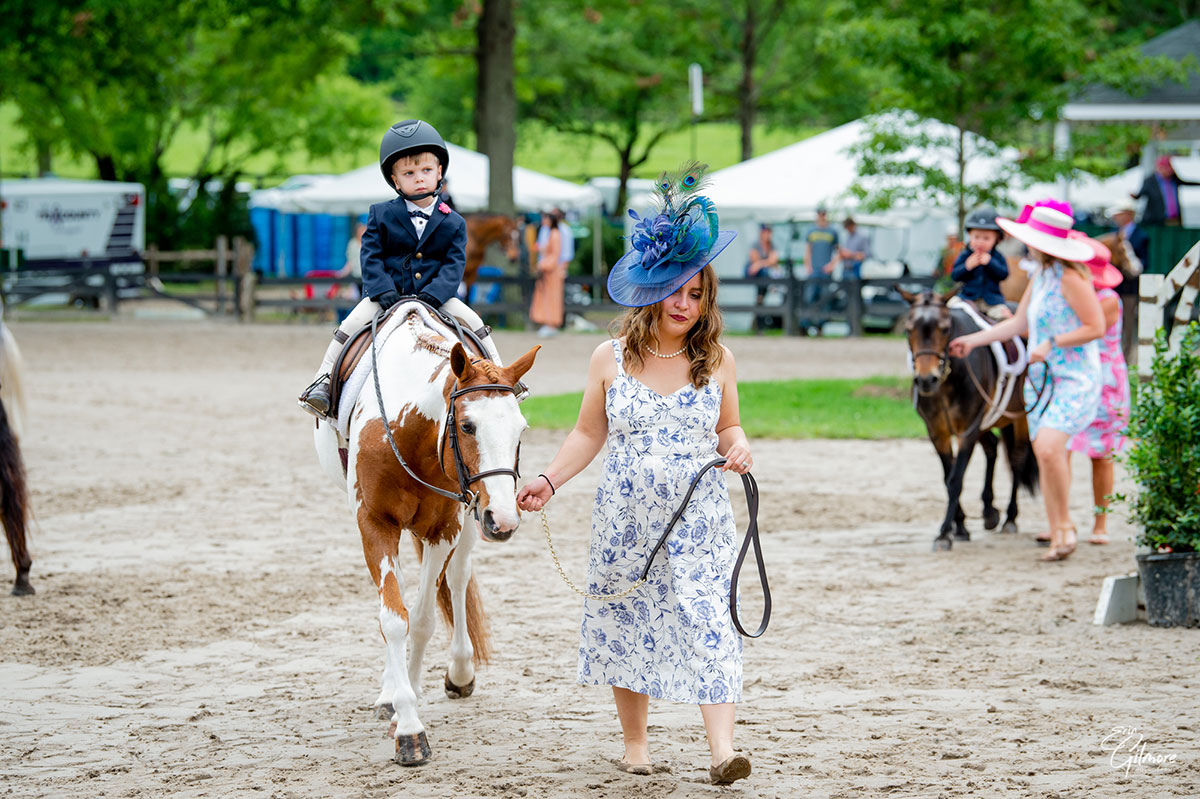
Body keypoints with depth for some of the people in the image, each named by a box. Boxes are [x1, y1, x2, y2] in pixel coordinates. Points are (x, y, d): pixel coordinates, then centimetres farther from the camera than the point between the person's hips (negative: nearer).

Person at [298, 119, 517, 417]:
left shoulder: (453, 222, 2)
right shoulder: (381, 215, 1)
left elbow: (454, 264, -4)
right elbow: (371, 257, -3)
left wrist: (434, 294, -21)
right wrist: (384, 291, -20)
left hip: (435, 295, 1)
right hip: (386, 295, -1)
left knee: (473, 322, -12)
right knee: (351, 323, -20)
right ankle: (323, 381, -11)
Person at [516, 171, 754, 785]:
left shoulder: (717, 360, 1)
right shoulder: (611, 359, 1)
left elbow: (728, 428, 12)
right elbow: (588, 434, 8)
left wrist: (737, 448, -11)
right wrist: (549, 481, -3)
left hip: (699, 522, -1)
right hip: (626, 521, 1)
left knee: (707, 621, -12)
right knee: (626, 624, 9)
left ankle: (722, 750, -19)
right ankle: (635, 743, 25)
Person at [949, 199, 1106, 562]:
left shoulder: (1070, 277, -15)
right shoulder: (1040, 276, 13)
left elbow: (1096, 327, -17)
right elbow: (1019, 324, 24)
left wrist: (1051, 344, -18)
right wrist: (973, 340, 25)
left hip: (1073, 380, -9)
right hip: (1042, 378, 9)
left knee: (1048, 447, -23)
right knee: (1044, 455, 7)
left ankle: (1064, 522, -5)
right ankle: (1057, 537, 15)